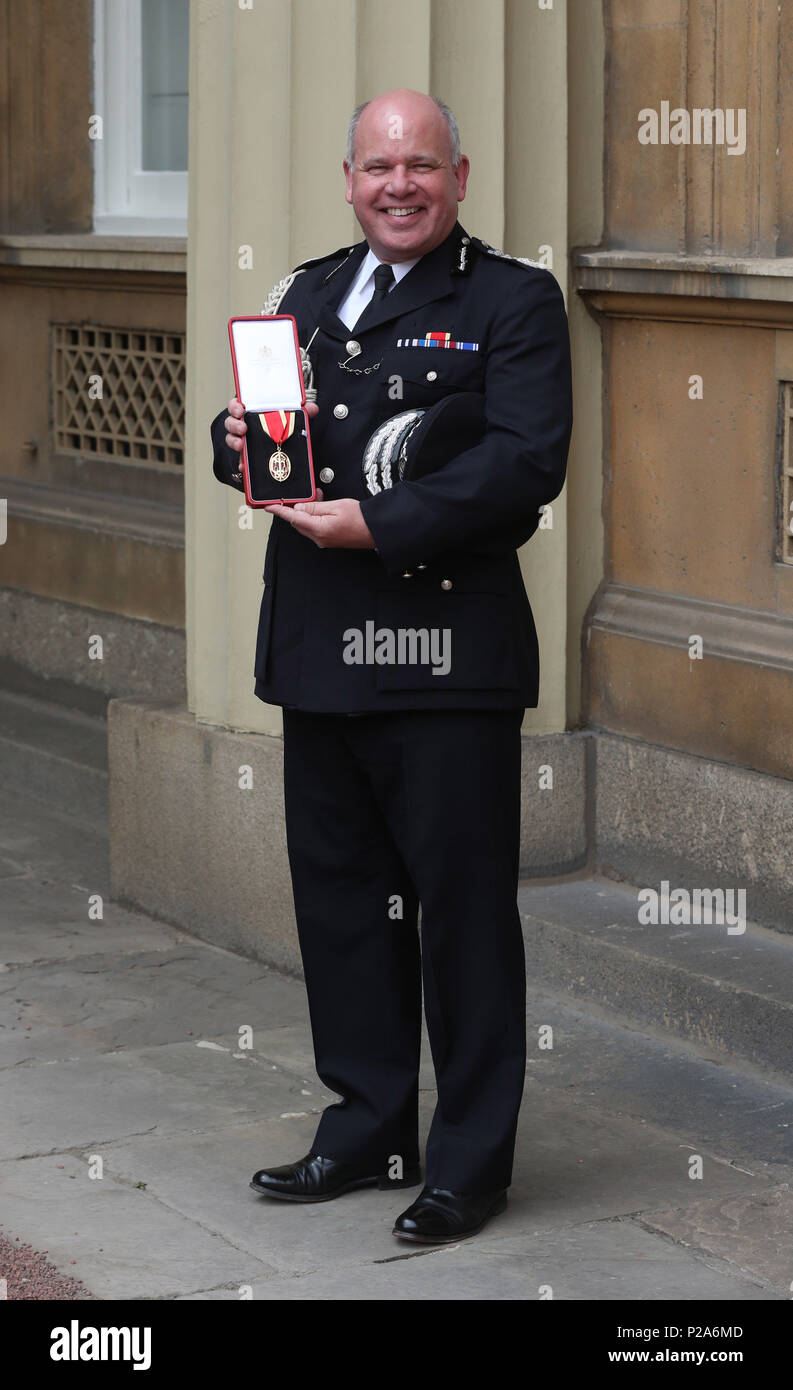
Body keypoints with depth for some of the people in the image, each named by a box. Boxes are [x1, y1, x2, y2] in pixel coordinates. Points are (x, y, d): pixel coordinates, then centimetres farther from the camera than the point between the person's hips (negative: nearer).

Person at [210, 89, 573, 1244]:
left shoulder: (514, 301, -3)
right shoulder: (305, 293, 17)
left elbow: (526, 463, -15)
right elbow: (250, 438, 20)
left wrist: (380, 524, -21)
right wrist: (238, 440, -4)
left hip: (446, 652, -6)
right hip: (319, 646, 6)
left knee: (464, 904, 1)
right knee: (339, 892, 14)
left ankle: (474, 1158, 11)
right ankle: (369, 1127, 28)